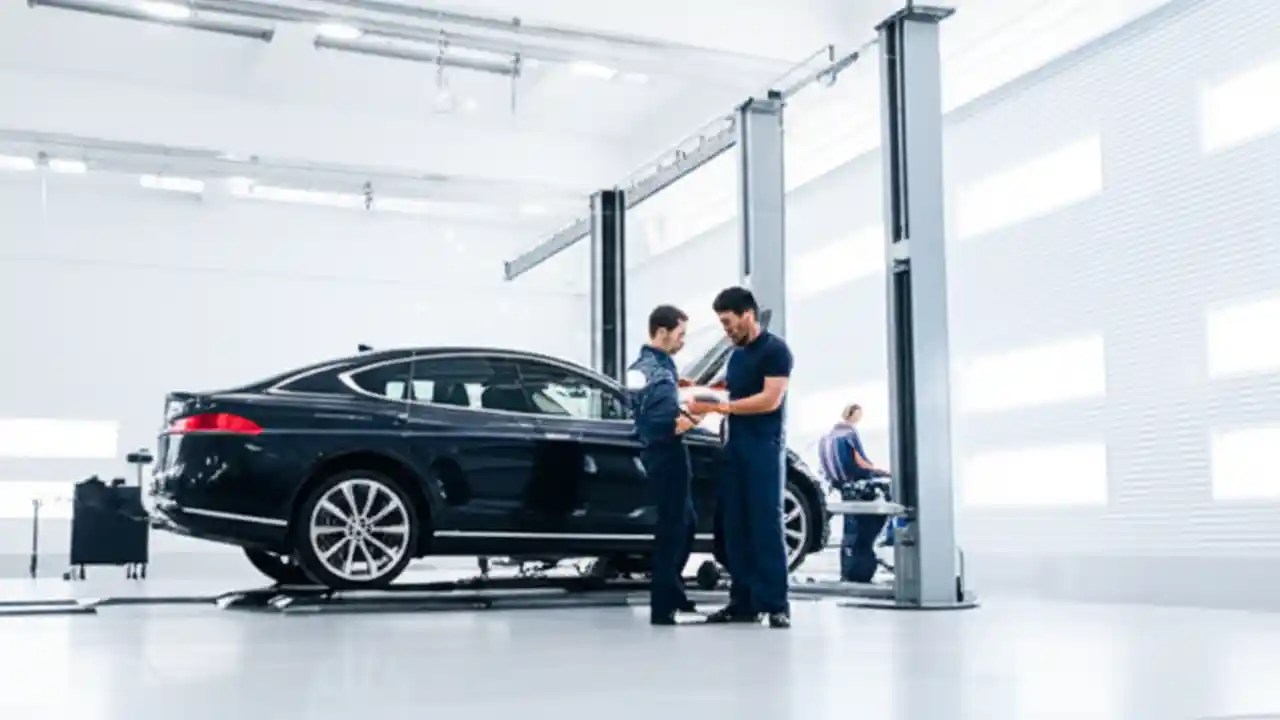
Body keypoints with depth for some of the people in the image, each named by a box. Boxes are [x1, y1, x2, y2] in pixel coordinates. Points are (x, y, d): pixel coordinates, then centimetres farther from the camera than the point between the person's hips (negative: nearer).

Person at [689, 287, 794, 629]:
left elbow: (770, 400, -15)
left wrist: (718, 406, -15)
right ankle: (742, 602, 7)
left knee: (766, 525, -9)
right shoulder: (736, 356, 19)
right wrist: (704, 395, 4)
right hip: (734, 447, 8)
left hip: (764, 448, -8)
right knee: (736, 528, 4)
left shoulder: (775, 350, -5)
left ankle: (776, 604, -8)